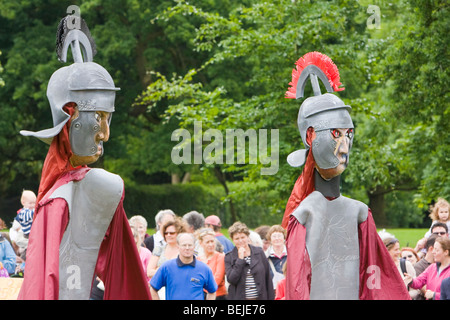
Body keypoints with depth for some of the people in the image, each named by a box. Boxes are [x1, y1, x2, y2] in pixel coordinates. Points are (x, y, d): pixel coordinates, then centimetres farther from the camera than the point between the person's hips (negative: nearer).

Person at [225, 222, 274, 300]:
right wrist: (240, 259, -12)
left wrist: (271, 298, 7)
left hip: (260, 297, 1)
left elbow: (268, 279, 9)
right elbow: (231, 279, -12)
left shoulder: (259, 252, 6)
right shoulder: (229, 257, 2)